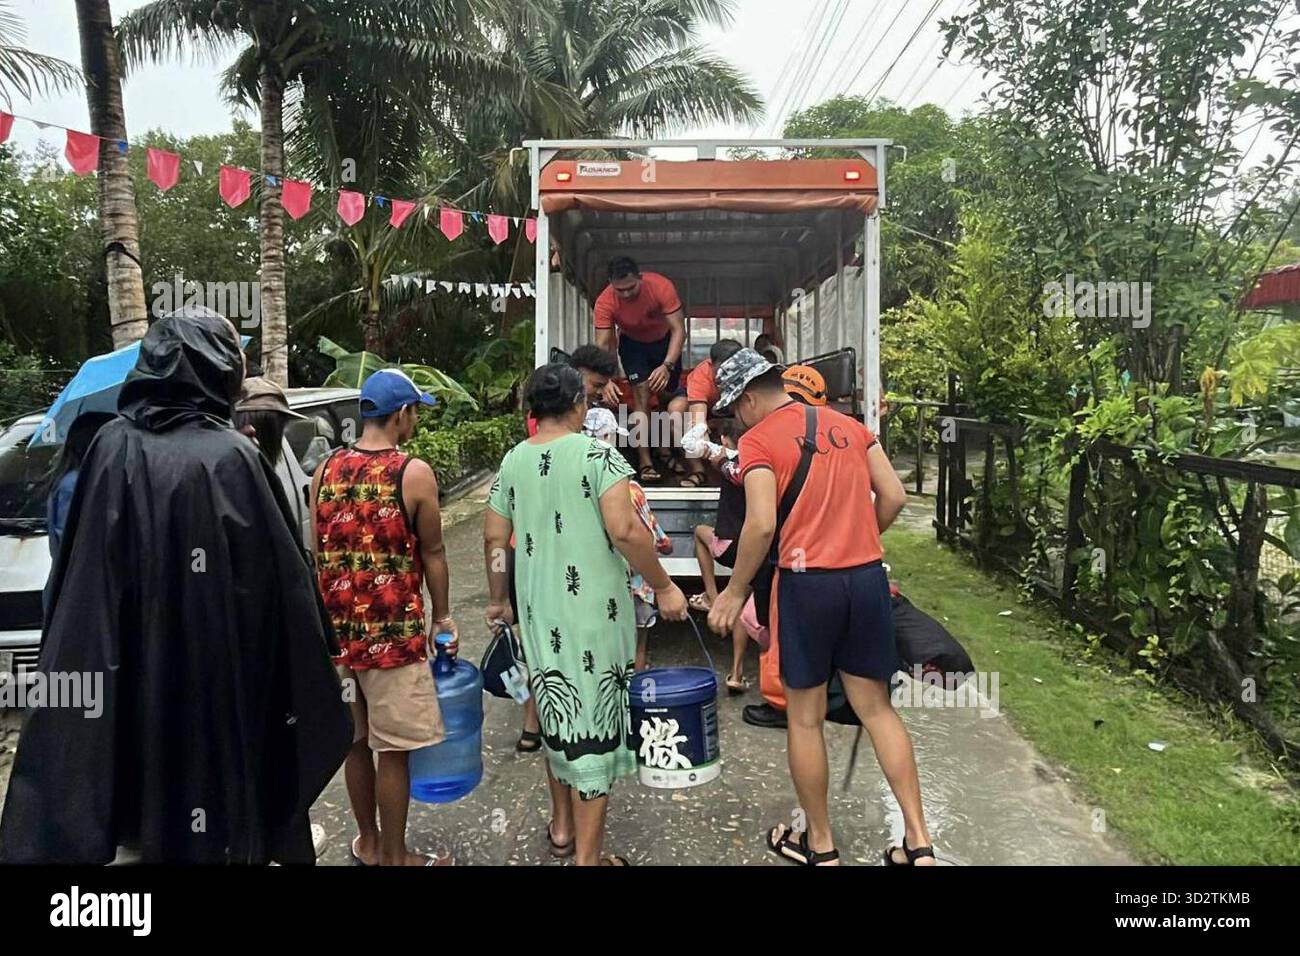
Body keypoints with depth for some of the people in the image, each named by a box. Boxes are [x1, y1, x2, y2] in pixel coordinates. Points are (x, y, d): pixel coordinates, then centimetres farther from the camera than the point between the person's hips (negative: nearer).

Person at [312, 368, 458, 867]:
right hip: (393, 631, -6)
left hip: (337, 628, 6)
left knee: (356, 740, 19)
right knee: (393, 750, 7)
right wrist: (442, 617, 8)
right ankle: (394, 857, 21)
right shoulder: (415, 473, -12)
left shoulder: (326, 469, 3)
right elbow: (432, 553, -5)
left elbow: (318, 552, 8)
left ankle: (367, 843, 35)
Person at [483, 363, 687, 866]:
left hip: (540, 610, 6)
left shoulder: (512, 461, 5)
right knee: (593, 719, 4)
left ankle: (562, 827, 37)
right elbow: (624, 531, -21)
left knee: (557, 713, 21)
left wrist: (498, 600, 21)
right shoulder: (597, 453, -12)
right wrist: (664, 586, -11)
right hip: (594, 608, -5)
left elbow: (494, 538, 9)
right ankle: (587, 856, 14)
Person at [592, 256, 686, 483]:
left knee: (669, 396, 8)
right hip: (632, 343, -1)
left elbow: (679, 330, -35)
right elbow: (602, 345, -32)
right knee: (641, 394, -16)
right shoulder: (605, 302, -32)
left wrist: (667, 366, -50)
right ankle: (645, 463, -16)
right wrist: (606, 380, -49)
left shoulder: (661, 287, -36)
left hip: (664, 340, 1)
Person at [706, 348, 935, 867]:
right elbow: (894, 496, 8)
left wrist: (734, 592, -7)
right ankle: (918, 840, 16)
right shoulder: (849, 425, 12)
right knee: (876, 708, 15)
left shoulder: (758, 440, -7)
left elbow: (762, 525, -17)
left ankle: (820, 844, 24)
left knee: (805, 716, 10)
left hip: (807, 583, -5)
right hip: (869, 577, 6)